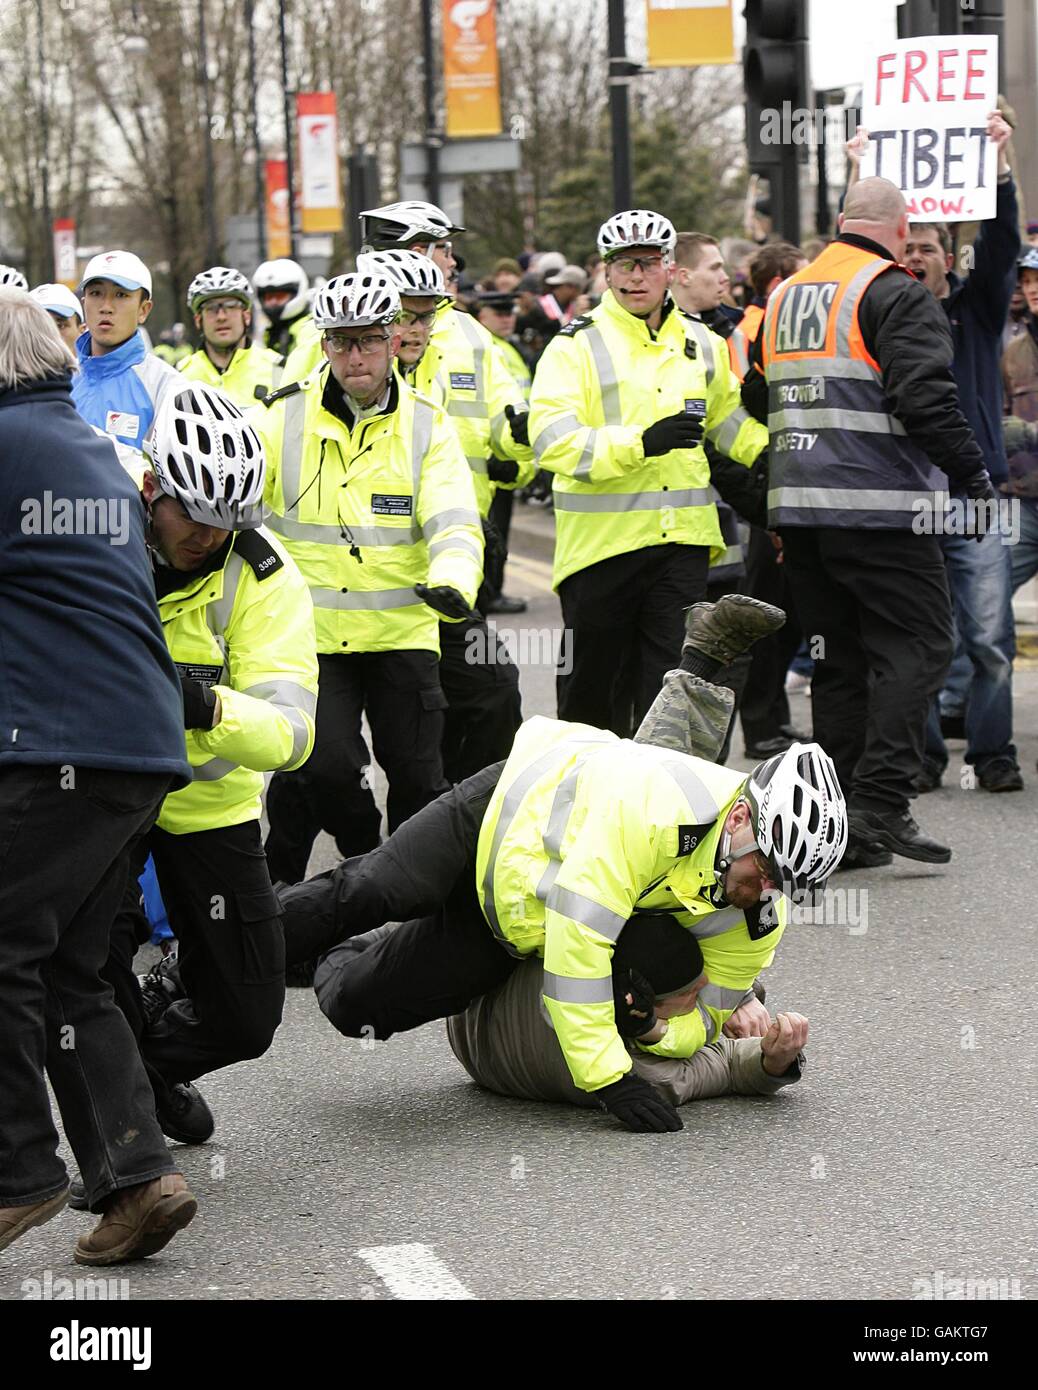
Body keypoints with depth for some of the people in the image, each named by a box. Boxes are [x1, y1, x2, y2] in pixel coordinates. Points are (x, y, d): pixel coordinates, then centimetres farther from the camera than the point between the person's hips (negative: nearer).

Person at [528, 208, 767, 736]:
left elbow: (726, 415, 30)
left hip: (681, 539, 3)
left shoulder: (702, 345, 12)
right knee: (592, 681, 9)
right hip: (601, 539, -3)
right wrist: (640, 442, -29)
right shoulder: (576, 346, -5)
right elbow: (552, 439, -18)